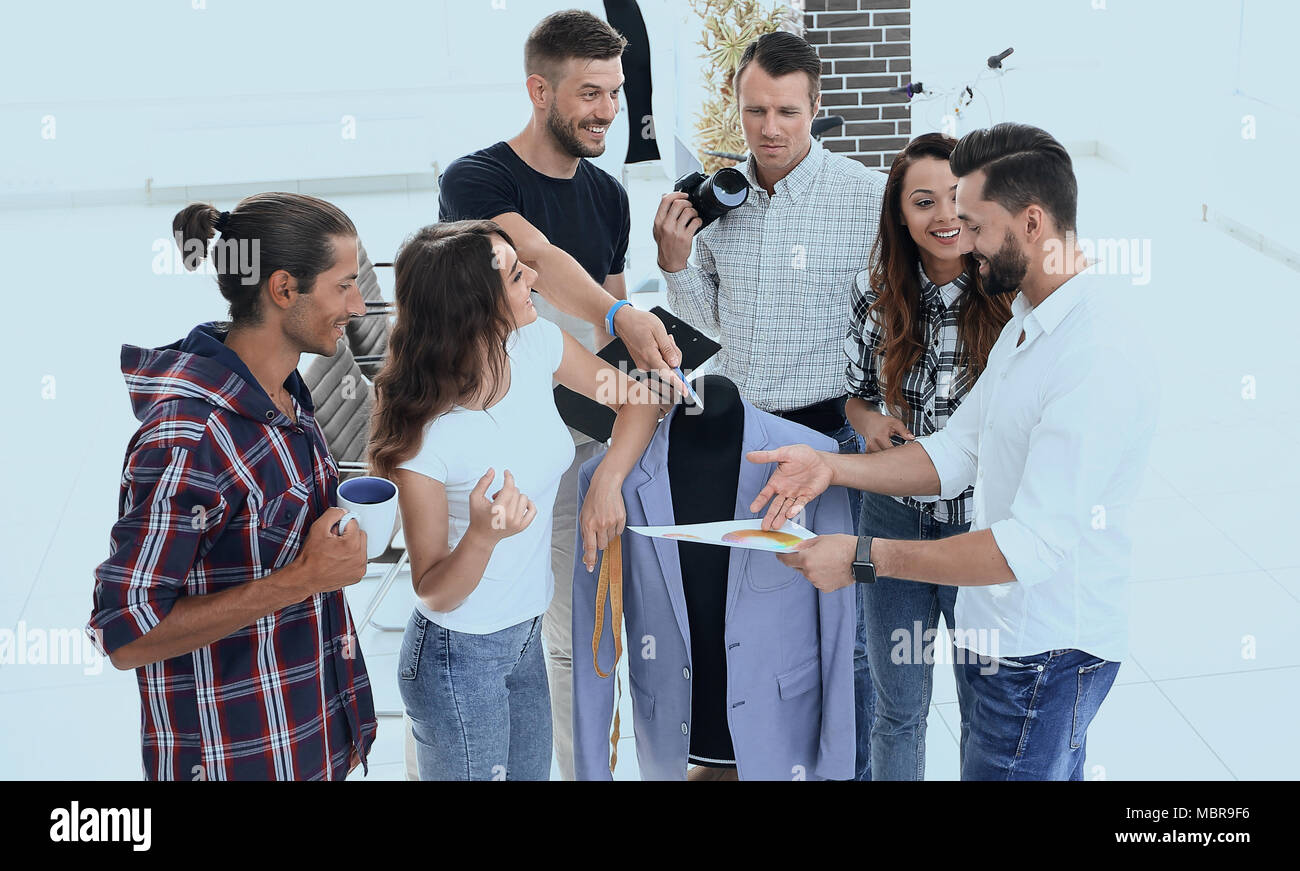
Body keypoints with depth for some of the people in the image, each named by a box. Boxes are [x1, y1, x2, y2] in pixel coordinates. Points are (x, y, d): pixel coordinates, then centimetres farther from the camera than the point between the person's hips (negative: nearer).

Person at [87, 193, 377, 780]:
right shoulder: (187, 436, -24)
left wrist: (345, 515, -1)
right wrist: (302, 579, -25)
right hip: (238, 757, -8)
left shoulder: (285, 398, 3)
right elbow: (125, 636, -24)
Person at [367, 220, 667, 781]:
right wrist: (482, 536, -40)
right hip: (459, 657, -6)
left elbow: (638, 398, 3)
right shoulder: (426, 439, -28)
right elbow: (434, 593, -20)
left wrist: (607, 481, -13)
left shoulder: (537, 346, -12)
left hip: (527, 639, 6)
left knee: (532, 773, 21)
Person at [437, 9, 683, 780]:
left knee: (579, 634, 11)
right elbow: (540, 257, -33)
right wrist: (621, 317, -50)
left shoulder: (607, 195, 7)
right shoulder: (475, 181, -14)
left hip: (579, 433, 5)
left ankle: (583, 768, 24)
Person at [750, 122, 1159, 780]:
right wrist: (832, 467, -6)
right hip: (1008, 630, 10)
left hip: (1046, 661, -9)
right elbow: (957, 454, 8)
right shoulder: (1027, 323, 9)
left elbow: (1032, 546, -30)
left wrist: (863, 559, -28)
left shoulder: (1098, 357, -27)